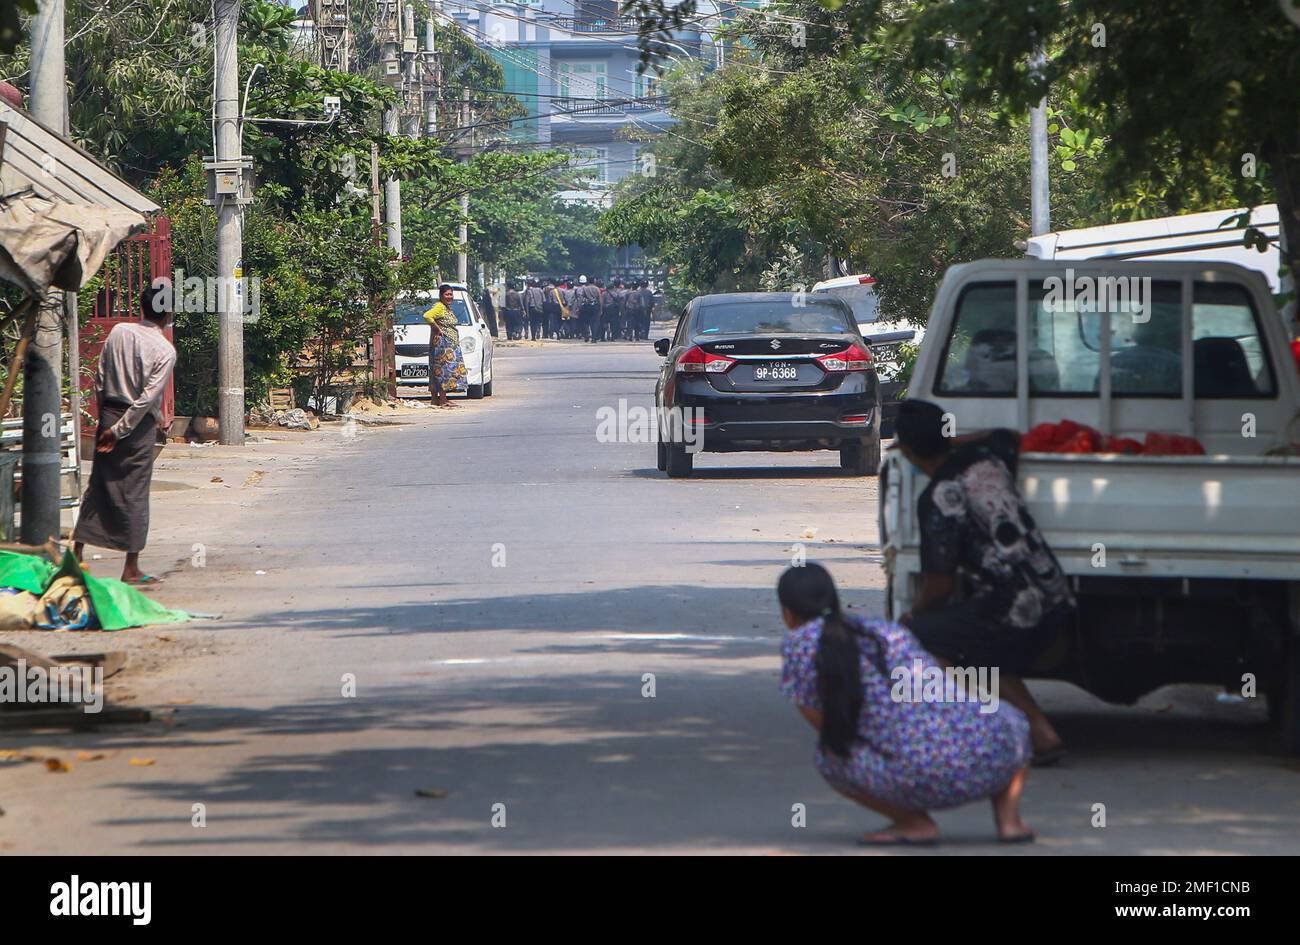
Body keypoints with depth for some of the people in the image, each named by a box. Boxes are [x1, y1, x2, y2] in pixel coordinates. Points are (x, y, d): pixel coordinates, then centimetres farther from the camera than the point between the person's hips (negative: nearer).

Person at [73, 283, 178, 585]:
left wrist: (106, 418, 16)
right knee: (135, 494, 2)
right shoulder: (165, 351, -12)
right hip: (138, 425, -4)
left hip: (109, 414, 4)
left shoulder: (119, 332, 2)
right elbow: (149, 397, -16)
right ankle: (131, 569, 6)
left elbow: (100, 378, 6)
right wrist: (120, 431, -12)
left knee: (98, 486, 12)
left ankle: (77, 553, 13)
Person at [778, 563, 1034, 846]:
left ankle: (915, 823, 8)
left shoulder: (798, 644, 10)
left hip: (919, 781, -4)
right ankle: (1008, 817, 15)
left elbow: (825, 725, 15)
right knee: (1010, 717, 40)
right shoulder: (887, 629, 24)